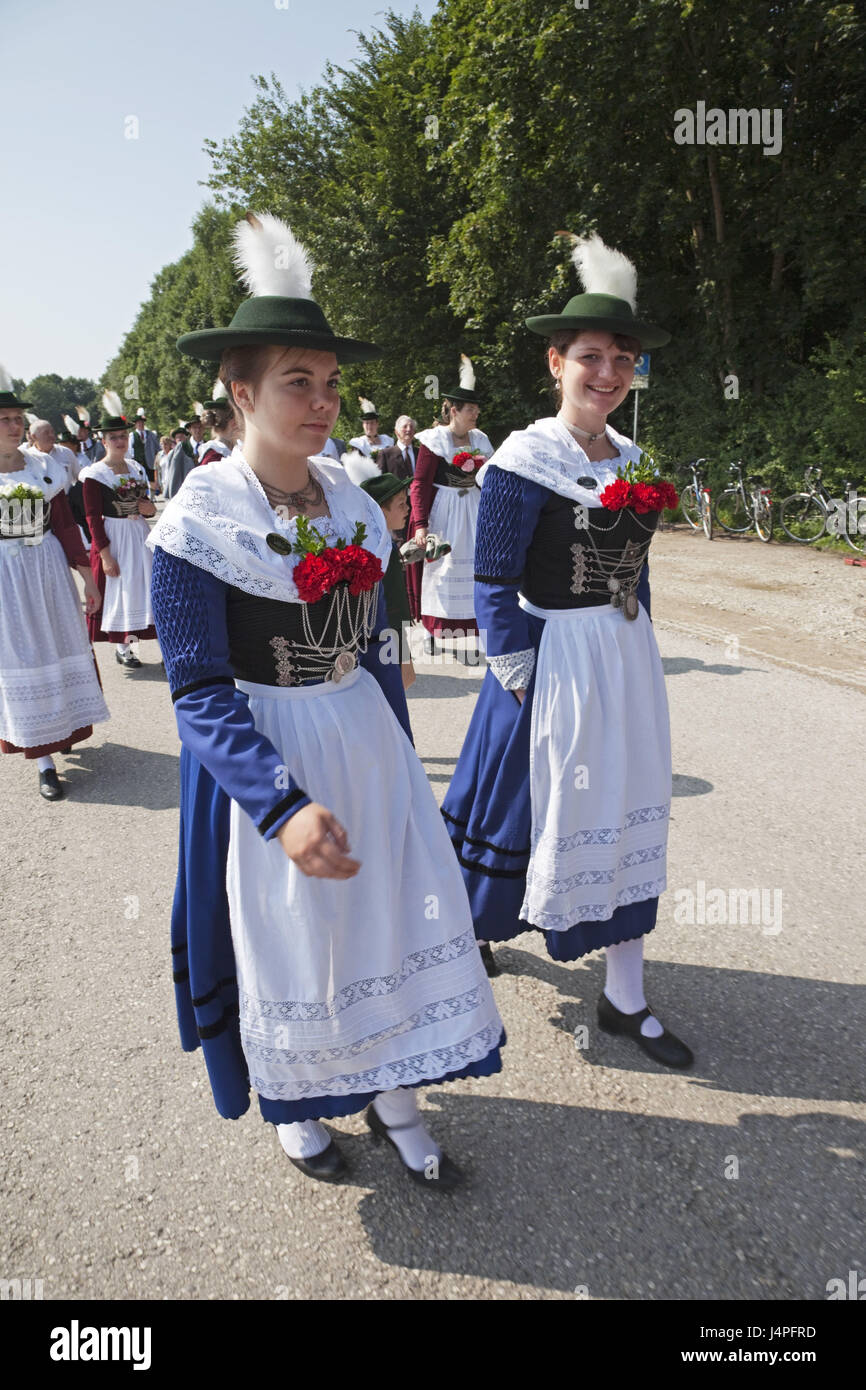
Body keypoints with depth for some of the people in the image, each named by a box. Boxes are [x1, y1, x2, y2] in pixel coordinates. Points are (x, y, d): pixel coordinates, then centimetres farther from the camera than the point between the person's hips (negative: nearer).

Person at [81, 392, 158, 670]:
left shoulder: (136, 469, 10)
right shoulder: (95, 474, -8)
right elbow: (93, 518, -11)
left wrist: (150, 509, -2)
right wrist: (105, 554, -17)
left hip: (139, 535, 6)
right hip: (112, 538, -6)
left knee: (139, 586, 7)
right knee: (118, 589, 0)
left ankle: (127, 643, 20)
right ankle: (122, 648, 12)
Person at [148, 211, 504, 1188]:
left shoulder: (354, 505, 1)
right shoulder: (195, 521, -15)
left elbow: (373, 653, 11)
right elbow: (201, 697, -18)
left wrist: (398, 764, 16)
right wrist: (285, 805, -31)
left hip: (366, 742, 5)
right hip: (261, 762, -5)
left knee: (395, 915, 11)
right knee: (282, 934, 12)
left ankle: (394, 1103, 35)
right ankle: (292, 1104, 41)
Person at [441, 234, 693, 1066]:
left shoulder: (632, 462, 8)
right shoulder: (523, 460, -12)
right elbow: (493, 588, -13)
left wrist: (634, 649, 10)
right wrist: (522, 686, -15)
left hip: (628, 665, 7)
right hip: (552, 665, -7)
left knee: (625, 818, 11)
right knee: (535, 810, 7)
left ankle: (625, 998, 27)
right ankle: (468, 934, 37)